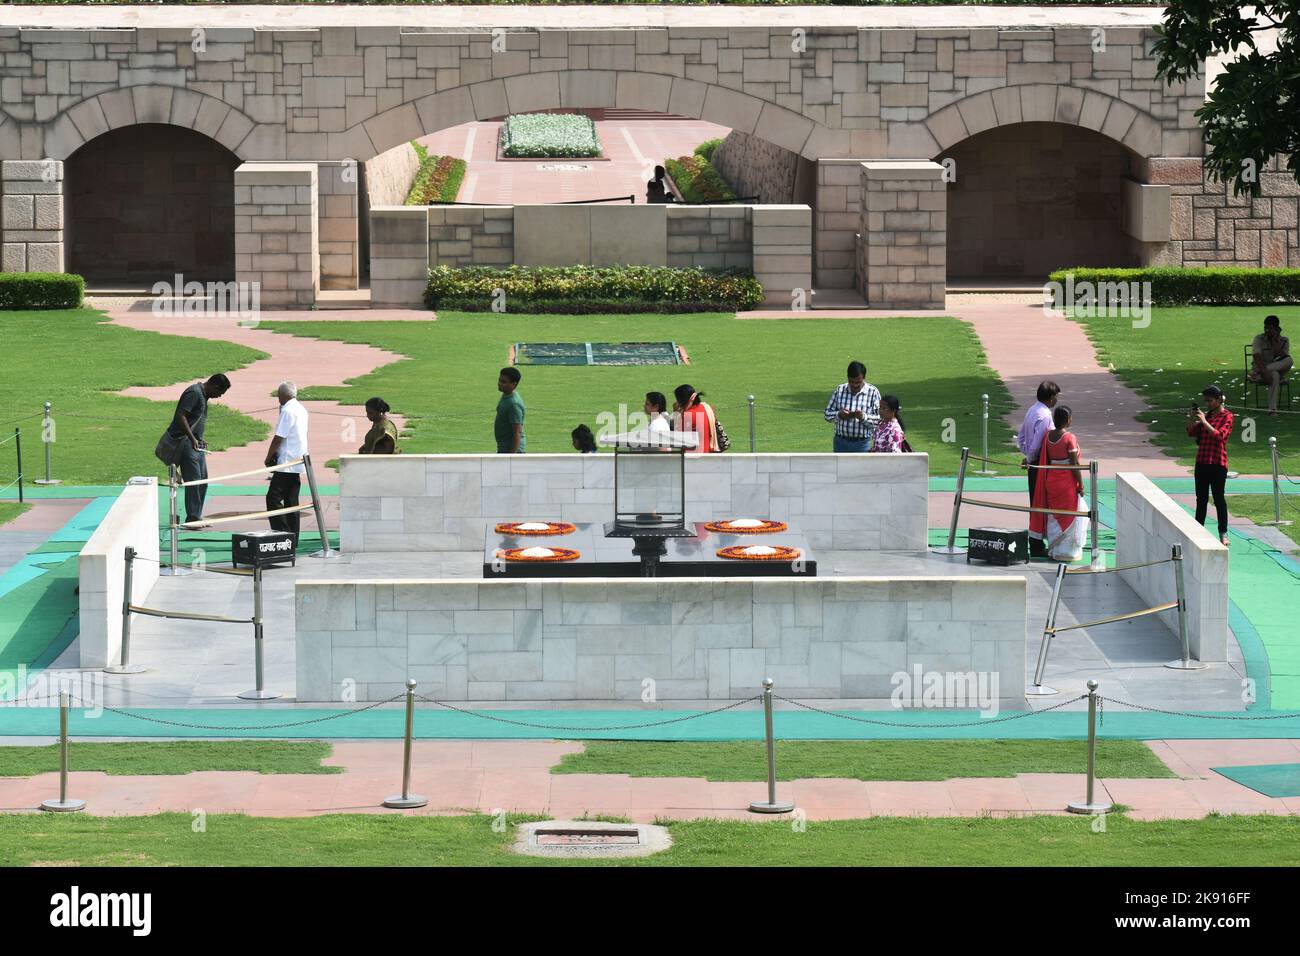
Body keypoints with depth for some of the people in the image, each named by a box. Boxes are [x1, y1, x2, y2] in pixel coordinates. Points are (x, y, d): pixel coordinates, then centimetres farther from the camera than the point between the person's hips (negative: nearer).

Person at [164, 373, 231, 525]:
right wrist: (192, 439, -28)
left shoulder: (203, 395, 16)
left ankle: (196, 517, 16)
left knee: (203, 480, 10)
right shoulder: (194, 393, -15)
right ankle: (193, 518, -9)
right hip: (186, 442, -10)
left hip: (196, 443, 10)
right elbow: (181, 416, -23)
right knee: (194, 480, -11)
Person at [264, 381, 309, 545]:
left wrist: (268, 458, -4)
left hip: (286, 463, -9)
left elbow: (279, 438, -15)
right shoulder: (301, 409, 15)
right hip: (299, 462, 9)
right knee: (292, 501, 10)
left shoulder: (287, 410, -14)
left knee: (273, 498, -9)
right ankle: (293, 539, 10)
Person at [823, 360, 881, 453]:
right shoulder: (839, 390, 3)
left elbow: (879, 420, -7)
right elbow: (827, 414, 7)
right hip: (841, 442, 3)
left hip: (862, 444, -3)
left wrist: (864, 417, -26)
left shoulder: (873, 392, -5)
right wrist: (838, 415, -15)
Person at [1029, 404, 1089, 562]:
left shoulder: (1048, 436, 1)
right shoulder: (1070, 438, -16)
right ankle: (1065, 551, 7)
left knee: (1054, 516, 15)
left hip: (1050, 479, 6)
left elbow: (1044, 460, 4)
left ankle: (1053, 549, 20)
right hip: (1067, 482, -6)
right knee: (1069, 515, 5)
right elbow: (1075, 464, -16)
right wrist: (1081, 485, -9)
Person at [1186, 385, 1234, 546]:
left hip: (1218, 464, -7)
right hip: (1202, 462, 7)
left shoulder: (1227, 416, -7)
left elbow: (1220, 435, -21)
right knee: (1201, 499, 11)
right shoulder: (1206, 414, 13)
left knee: (1219, 499, -3)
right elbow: (1191, 433, 15)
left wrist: (1204, 422, -22)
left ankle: (1223, 534, 2)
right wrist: (1191, 418, -1)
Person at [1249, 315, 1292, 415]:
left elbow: (1284, 358, -11)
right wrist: (1265, 372, -35)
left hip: (1278, 370, 3)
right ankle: (1272, 409, -47)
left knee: (1289, 361, -30)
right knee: (1274, 375, -39)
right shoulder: (1259, 339, -3)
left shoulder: (1284, 341, 5)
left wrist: (1275, 342, -13)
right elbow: (1257, 358, -18)